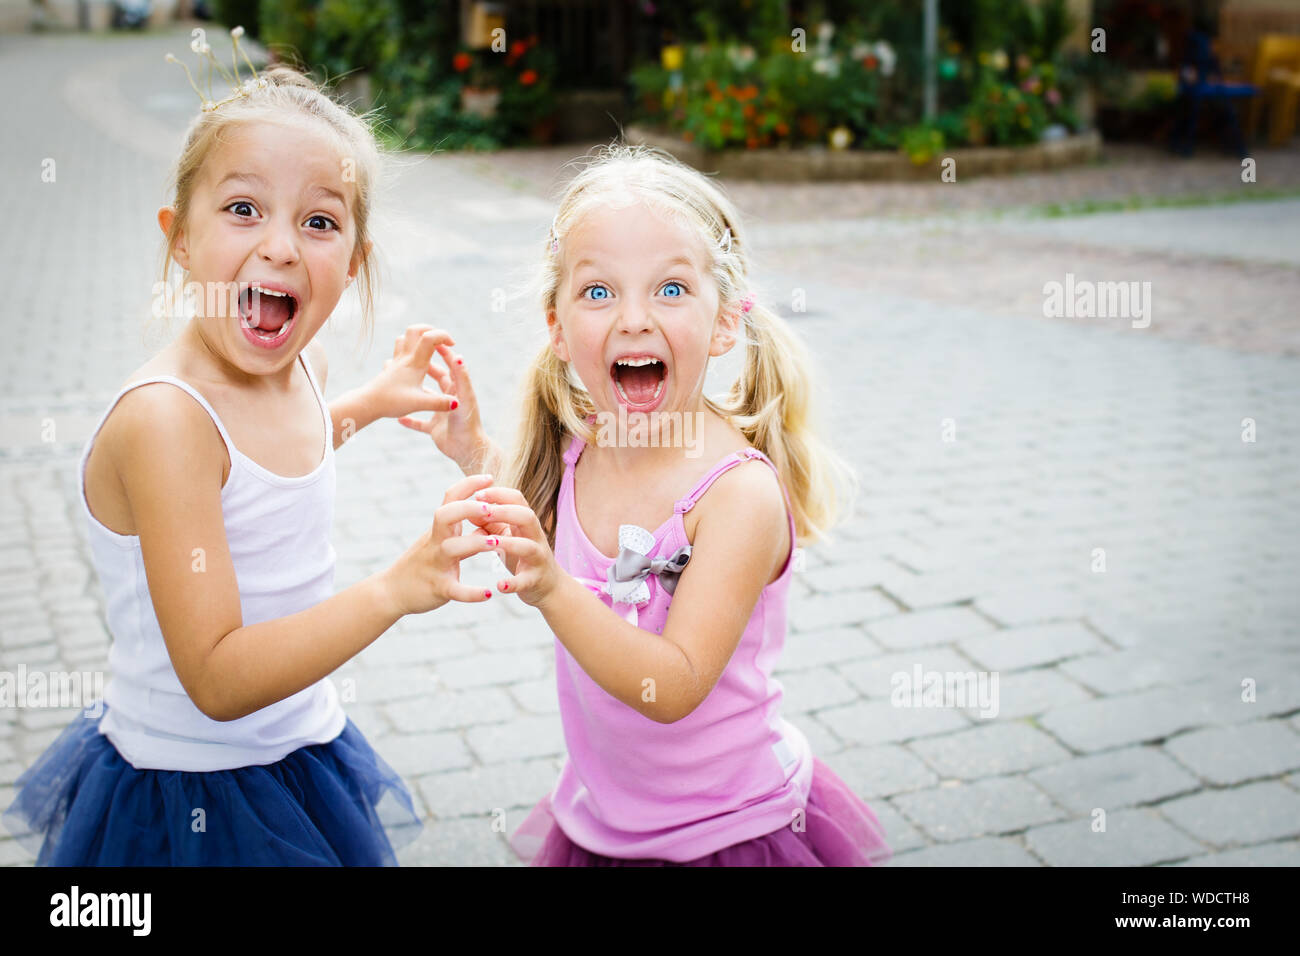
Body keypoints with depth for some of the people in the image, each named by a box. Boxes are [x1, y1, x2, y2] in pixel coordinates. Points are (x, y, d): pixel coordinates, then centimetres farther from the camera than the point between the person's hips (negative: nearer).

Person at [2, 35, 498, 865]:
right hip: (188, 807, -7)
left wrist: (370, 402, 15)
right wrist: (396, 588, -38)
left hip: (303, 755, 8)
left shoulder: (300, 362, -4)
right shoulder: (163, 419, -28)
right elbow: (218, 681, -30)